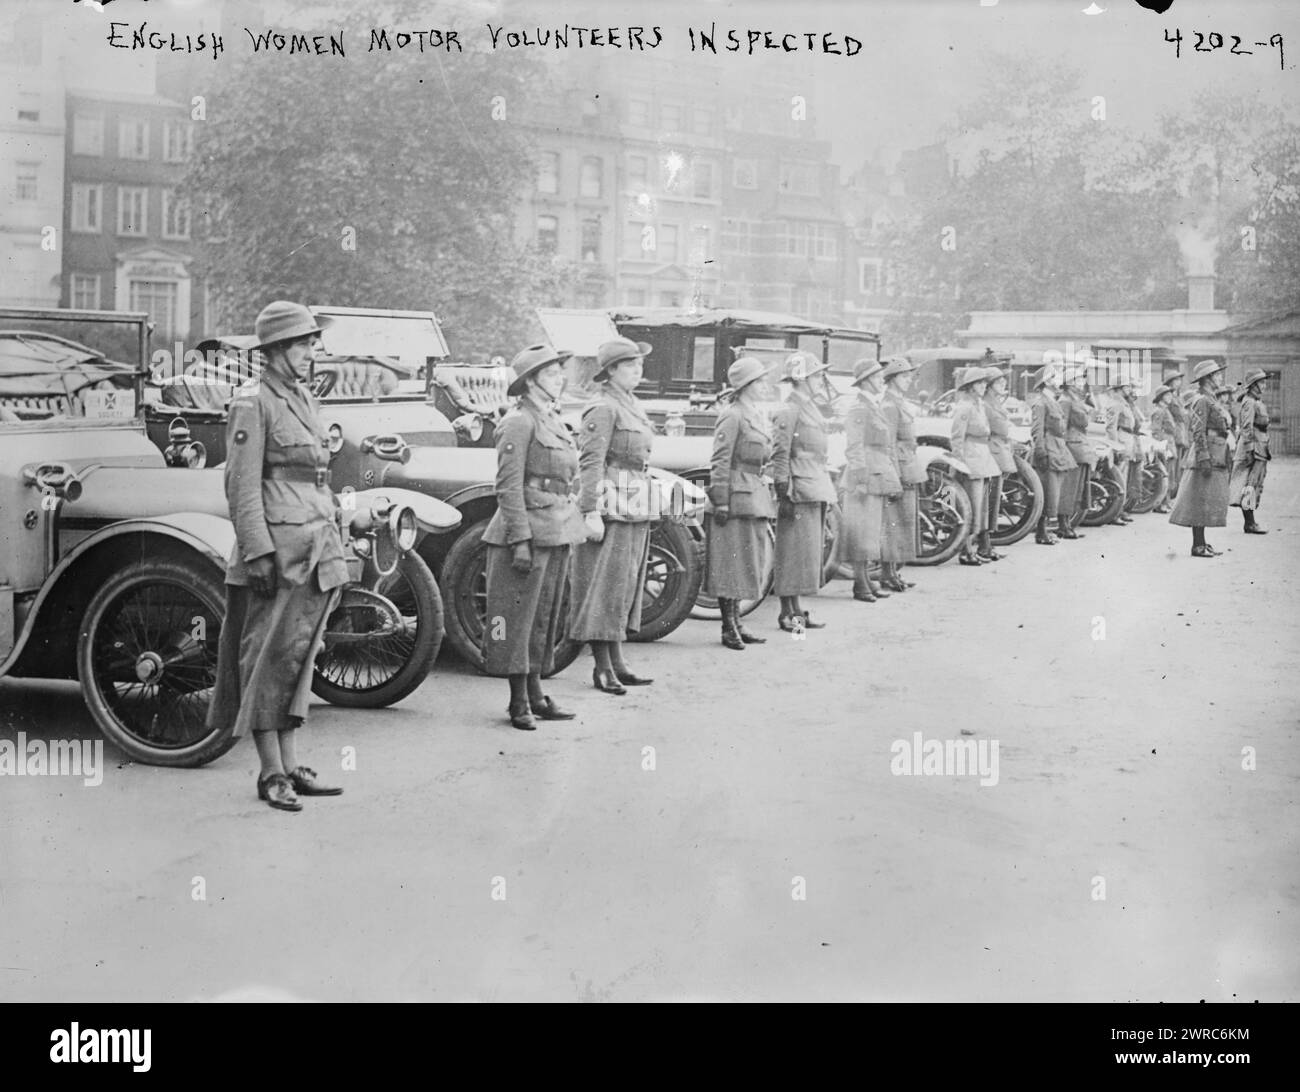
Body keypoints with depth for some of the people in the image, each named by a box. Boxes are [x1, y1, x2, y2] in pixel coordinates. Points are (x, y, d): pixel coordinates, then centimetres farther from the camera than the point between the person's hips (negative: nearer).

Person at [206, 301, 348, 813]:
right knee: (269, 659, -1)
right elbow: (242, 487, -15)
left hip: (317, 549, 8)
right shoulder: (252, 402, -9)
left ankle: (290, 766, 19)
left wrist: (333, 541, 18)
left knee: (298, 657, 11)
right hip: (278, 546, -8)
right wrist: (259, 553, -20)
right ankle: (271, 774, 6)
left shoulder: (303, 399, 16)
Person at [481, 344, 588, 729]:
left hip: (557, 533, 9)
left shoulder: (553, 421, 16)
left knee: (545, 615, 12)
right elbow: (508, 487, -16)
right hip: (529, 530, -9)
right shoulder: (518, 423, -10)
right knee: (519, 615, -3)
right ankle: (518, 702, 3)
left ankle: (535, 694, 20)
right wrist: (520, 541, -21)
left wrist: (568, 540, 20)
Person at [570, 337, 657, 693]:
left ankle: (617, 663, 18)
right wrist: (591, 512, -23)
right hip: (611, 506, -10)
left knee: (626, 584, 12)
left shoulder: (631, 406, 17)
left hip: (636, 508, 10)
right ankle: (602, 668, 0)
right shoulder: (603, 408, -12)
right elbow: (590, 463, -18)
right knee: (604, 585, -5)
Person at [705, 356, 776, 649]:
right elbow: (720, 463, -15)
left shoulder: (756, 417, 17)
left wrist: (767, 498, 22)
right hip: (736, 496, -10)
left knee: (749, 562, 12)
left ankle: (736, 624, 20)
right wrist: (720, 502, -19)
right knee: (732, 562, -4)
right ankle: (728, 628, 2)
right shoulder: (732, 417, -11)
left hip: (754, 498, 10)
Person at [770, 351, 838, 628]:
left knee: (807, 553, 12)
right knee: (792, 553, -5)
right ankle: (787, 613, 0)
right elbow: (779, 456, -15)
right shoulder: (788, 411, -11)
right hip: (799, 493, -10)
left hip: (816, 493, 10)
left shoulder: (810, 408, 19)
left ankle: (797, 610, 19)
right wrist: (783, 495, -19)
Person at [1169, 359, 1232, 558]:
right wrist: (1204, 458, -23)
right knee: (1201, 501, -7)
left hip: (1215, 458, 10)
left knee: (1207, 502, 11)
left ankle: (1201, 543, 16)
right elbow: (1198, 432, -18)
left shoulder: (1211, 400, 18)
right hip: (1206, 459, -10)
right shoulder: (1202, 401, -12)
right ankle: (1197, 546, -5)